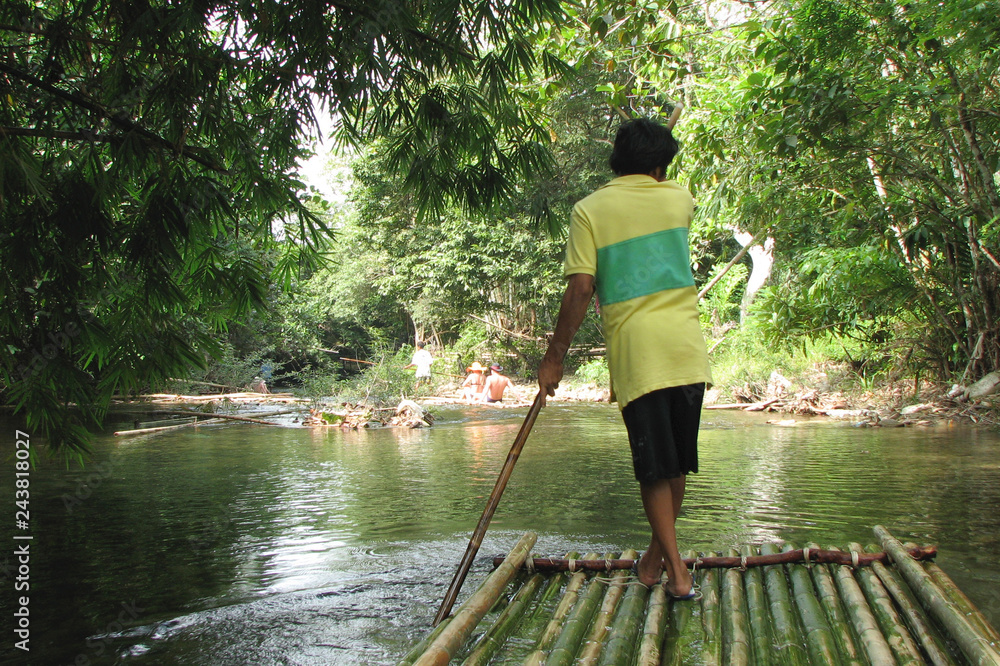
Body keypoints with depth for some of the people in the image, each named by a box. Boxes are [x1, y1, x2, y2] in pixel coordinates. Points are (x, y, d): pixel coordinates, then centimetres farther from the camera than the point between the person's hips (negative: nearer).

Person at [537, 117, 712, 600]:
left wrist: (554, 356, -1)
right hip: (687, 347, 3)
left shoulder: (590, 209, 0)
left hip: (635, 351, -3)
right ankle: (657, 553, 31)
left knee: (654, 466, 4)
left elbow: (580, 288, -8)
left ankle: (676, 569, 5)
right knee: (678, 461, 15)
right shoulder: (679, 198, 9)